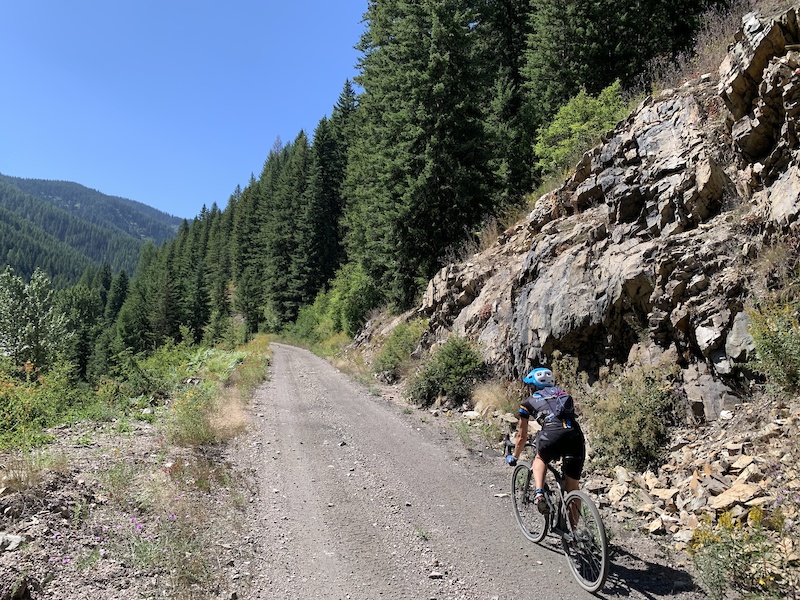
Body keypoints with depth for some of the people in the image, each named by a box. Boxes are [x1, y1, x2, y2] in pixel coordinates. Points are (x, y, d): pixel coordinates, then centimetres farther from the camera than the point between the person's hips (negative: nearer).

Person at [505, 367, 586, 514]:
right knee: (573, 488, 17)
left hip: (551, 436, -3)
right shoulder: (565, 395, 33)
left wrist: (514, 457, 46)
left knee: (540, 459, 30)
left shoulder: (529, 402, 23)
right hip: (575, 436, 3)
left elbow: (522, 436, 29)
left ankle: (539, 493, 9)